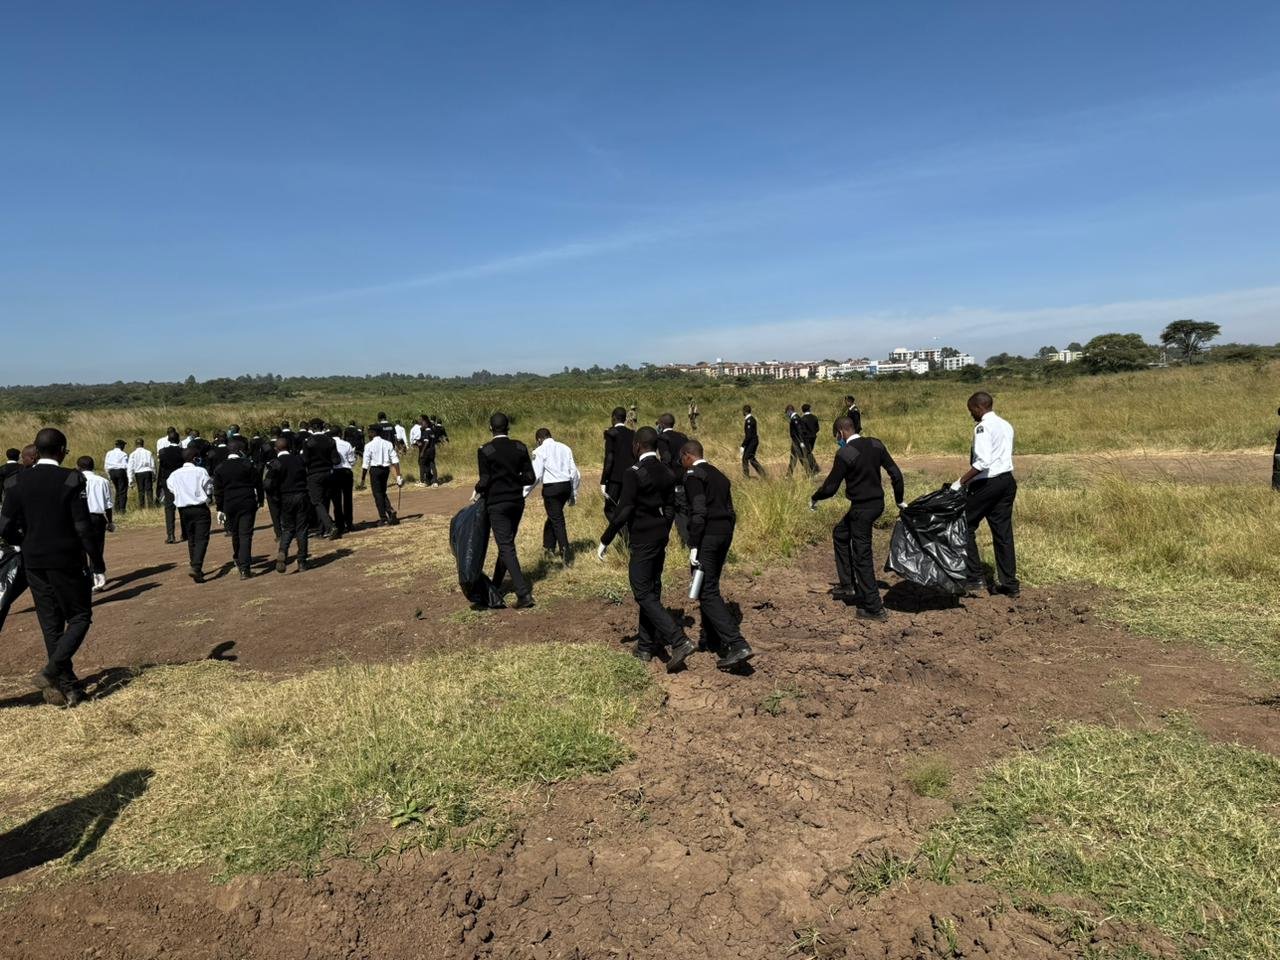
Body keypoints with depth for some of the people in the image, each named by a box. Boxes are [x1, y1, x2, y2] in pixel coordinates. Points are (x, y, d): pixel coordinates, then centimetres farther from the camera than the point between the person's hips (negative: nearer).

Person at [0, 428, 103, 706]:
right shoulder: (71, 480, -14)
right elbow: (83, 527, -15)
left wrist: (27, 543, 17)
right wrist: (96, 558, -3)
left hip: (34, 563, 5)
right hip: (66, 561, -5)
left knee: (50, 623, 13)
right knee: (79, 617, 9)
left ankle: (67, 685, 19)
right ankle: (52, 671, -8)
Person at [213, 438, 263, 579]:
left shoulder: (220, 468, 3)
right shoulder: (248, 465, -6)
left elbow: (218, 491, 4)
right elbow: (258, 484, -2)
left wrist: (220, 509, 8)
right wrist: (260, 500, 10)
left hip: (229, 505, 3)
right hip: (247, 504, -3)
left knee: (235, 534, 20)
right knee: (245, 535, -5)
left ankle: (238, 559, 37)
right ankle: (244, 569, -11)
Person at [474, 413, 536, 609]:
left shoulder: (485, 451, -12)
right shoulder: (520, 448, 0)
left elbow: (484, 481, -13)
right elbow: (530, 477, -1)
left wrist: (477, 492, 7)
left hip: (497, 504, -5)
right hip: (516, 502, 5)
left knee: (507, 548, -5)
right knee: (506, 544, 19)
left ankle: (524, 593, -14)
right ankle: (496, 585, 35)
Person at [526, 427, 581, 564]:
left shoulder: (540, 451, -3)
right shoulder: (565, 448, 12)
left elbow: (536, 475, -11)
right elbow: (575, 473, 12)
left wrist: (524, 493, -4)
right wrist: (573, 494, 21)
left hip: (551, 487, -6)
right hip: (566, 486, 6)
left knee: (557, 520, 0)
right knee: (554, 515, 23)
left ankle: (566, 551, -9)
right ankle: (549, 545, 35)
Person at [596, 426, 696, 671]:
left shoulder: (634, 473, -16)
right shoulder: (666, 473, 7)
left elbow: (623, 511, -19)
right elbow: (670, 509, 13)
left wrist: (605, 540, -12)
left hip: (642, 541, -8)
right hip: (661, 537, 8)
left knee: (644, 595, -3)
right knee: (652, 591, 16)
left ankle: (679, 642, -13)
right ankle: (646, 647, 25)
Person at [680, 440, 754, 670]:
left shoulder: (693, 476, -8)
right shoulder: (719, 476, 19)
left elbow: (698, 512, -19)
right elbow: (731, 512, 18)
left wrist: (693, 546, -18)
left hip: (707, 536, -9)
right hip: (725, 533, 9)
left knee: (707, 593, -8)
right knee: (711, 587, 21)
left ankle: (738, 645, -17)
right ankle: (710, 639, 32)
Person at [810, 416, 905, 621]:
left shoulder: (844, 454, -18)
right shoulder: (875, 444, 2)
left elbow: (830, 487, -13)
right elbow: (896, 474, 4)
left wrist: (814, 498, 6)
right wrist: (899, 501, 16)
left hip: (861, 508, -8)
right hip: (878, 503, 8)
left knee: (862, 557, 1)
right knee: (840, 534, 26)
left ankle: (874, 608, 8)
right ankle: (848, 585, 28)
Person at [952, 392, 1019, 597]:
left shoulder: (983, 427, -13)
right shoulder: (1006, 425, 15)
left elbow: (983, 462, -24)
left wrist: (961, 482, -20)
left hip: (987, 483, -9)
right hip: (1007, 480, 9)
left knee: (966, 527, 3)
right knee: (1003, 532, 12)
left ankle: (974, 577, 2)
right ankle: (1009, 583, 16)